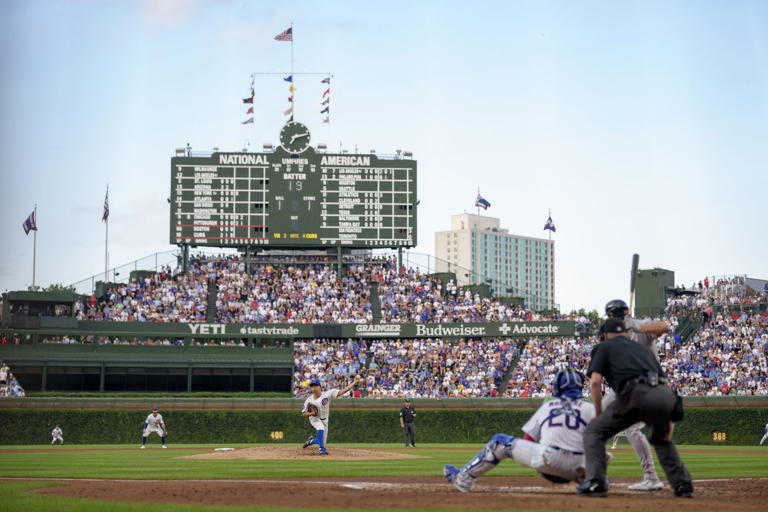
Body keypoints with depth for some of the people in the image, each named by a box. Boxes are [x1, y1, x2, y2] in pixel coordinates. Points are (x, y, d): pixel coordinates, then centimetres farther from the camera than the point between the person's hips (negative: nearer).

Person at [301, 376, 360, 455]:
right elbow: (304, 414, -7)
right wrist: (311, 413, -30)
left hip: (324, 420, 2)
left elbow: (341, 392, -23)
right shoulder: (309, 400, -16)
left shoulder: (327, 394, -19)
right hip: (314, 419, -2)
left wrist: (354, 382, -29)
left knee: (322, 442, 6)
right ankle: (321, 448, -22)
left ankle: (311, 440, 40)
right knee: (321, 428, -36)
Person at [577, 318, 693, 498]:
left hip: (635, 393, -5)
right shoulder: (644, 348, 38)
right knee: (661, 438, 34)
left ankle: (595, 481, -5)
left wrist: (598, 413, 18)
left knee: (594, 431, 12)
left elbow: (595, 381, 8)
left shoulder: (604, 347, 24)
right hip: (665, 395, 5)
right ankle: (683, 485, 21)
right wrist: (670, 419, 24)